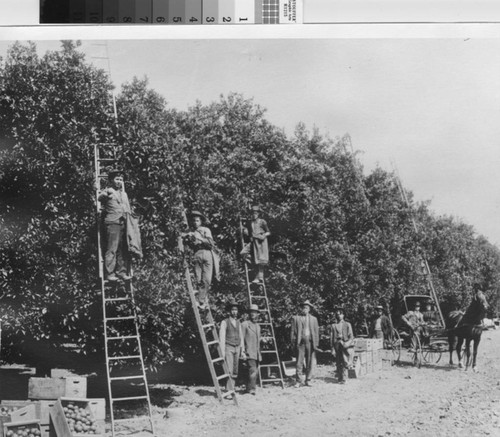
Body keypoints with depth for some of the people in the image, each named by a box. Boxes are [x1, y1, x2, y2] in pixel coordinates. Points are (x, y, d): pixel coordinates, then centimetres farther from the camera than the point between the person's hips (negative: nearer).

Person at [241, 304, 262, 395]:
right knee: (254, 371, -17)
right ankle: (251, 389, -15)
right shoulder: (245, 324, -4)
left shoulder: (258, 326, 19)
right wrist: (242, 352, -14)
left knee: (254, 371, 8)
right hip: (249, 353, -7)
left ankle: (248, 388, 18)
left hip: (256, 353, 7)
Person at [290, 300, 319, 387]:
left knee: (310, 362, 1)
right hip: (300, 342, -1)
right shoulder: (296, 318, 10)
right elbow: (293, 331, 7)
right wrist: (293, 343, -2)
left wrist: (316, 343, 2)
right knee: (299, 362, -3)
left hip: (310, 342, 2)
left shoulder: (313, 319, 15)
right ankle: (299, 381, 1)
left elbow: (316, 332, 12)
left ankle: (308, 380, 9)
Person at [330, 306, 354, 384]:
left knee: (345, 362, -12)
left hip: (346, 346, -1)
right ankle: (339, 378, 8)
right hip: (337, 346, 1)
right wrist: (332, 349, 1)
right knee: (338, 363, 1)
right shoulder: (333, 326, 11)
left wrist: (348, 343, -12)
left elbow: (351, 336, 6)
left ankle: (343, 379, -11)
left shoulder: (347, 325, 10)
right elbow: (331, 338, 9)